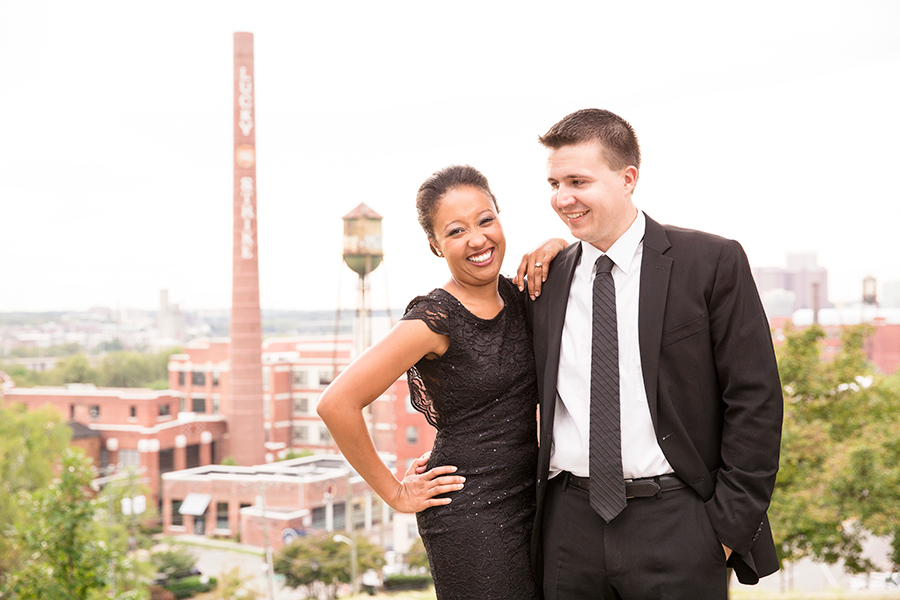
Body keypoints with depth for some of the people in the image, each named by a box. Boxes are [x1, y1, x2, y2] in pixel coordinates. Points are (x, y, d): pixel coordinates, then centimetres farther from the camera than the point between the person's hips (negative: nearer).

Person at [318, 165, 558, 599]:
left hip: (527, 504, 7)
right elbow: (337, 404, -21)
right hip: (469, 515, -7)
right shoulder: (433, 320, -17)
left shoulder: (516, 297, 3)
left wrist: (558, 247, 0)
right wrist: (395, 494, -11)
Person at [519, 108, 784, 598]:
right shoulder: (546, 279, 8)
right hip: (570, 525, 3)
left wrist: (729, 524, -8)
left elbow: (755, 400, -5)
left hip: (675, 525, -3)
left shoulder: (713, 263, -3)